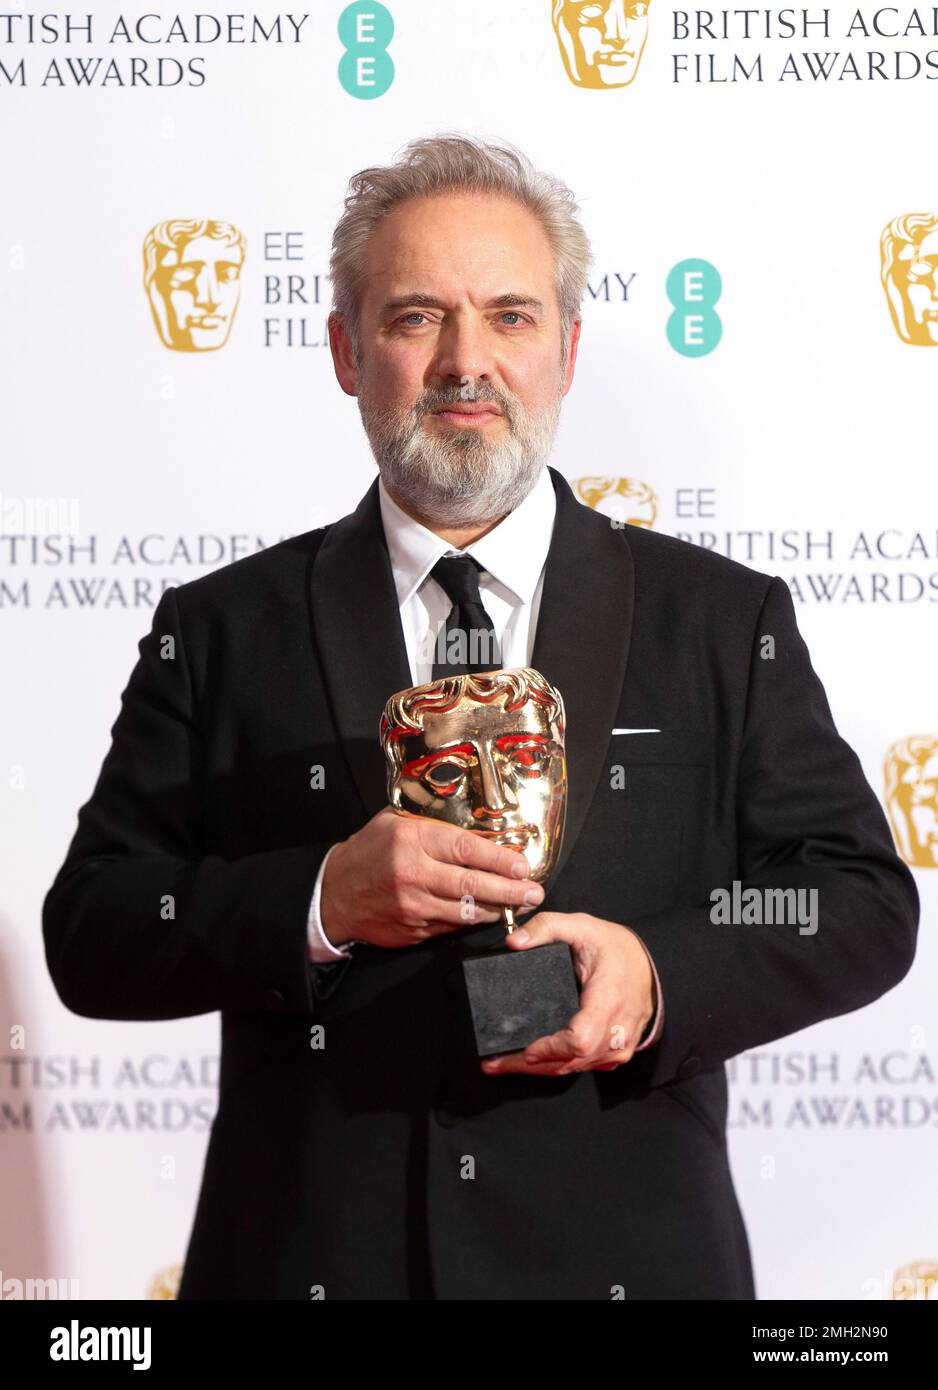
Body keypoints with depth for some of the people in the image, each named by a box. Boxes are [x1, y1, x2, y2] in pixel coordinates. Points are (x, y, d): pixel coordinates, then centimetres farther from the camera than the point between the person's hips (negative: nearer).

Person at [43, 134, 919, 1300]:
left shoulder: (724, 621, 3)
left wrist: (663, 976, -17)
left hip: (628, 1253, 0)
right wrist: (320, 903, -18)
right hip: (308, 1258, 0)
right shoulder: (223, 632, 2)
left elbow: (865, 902, 1)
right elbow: (89, 939, -2)